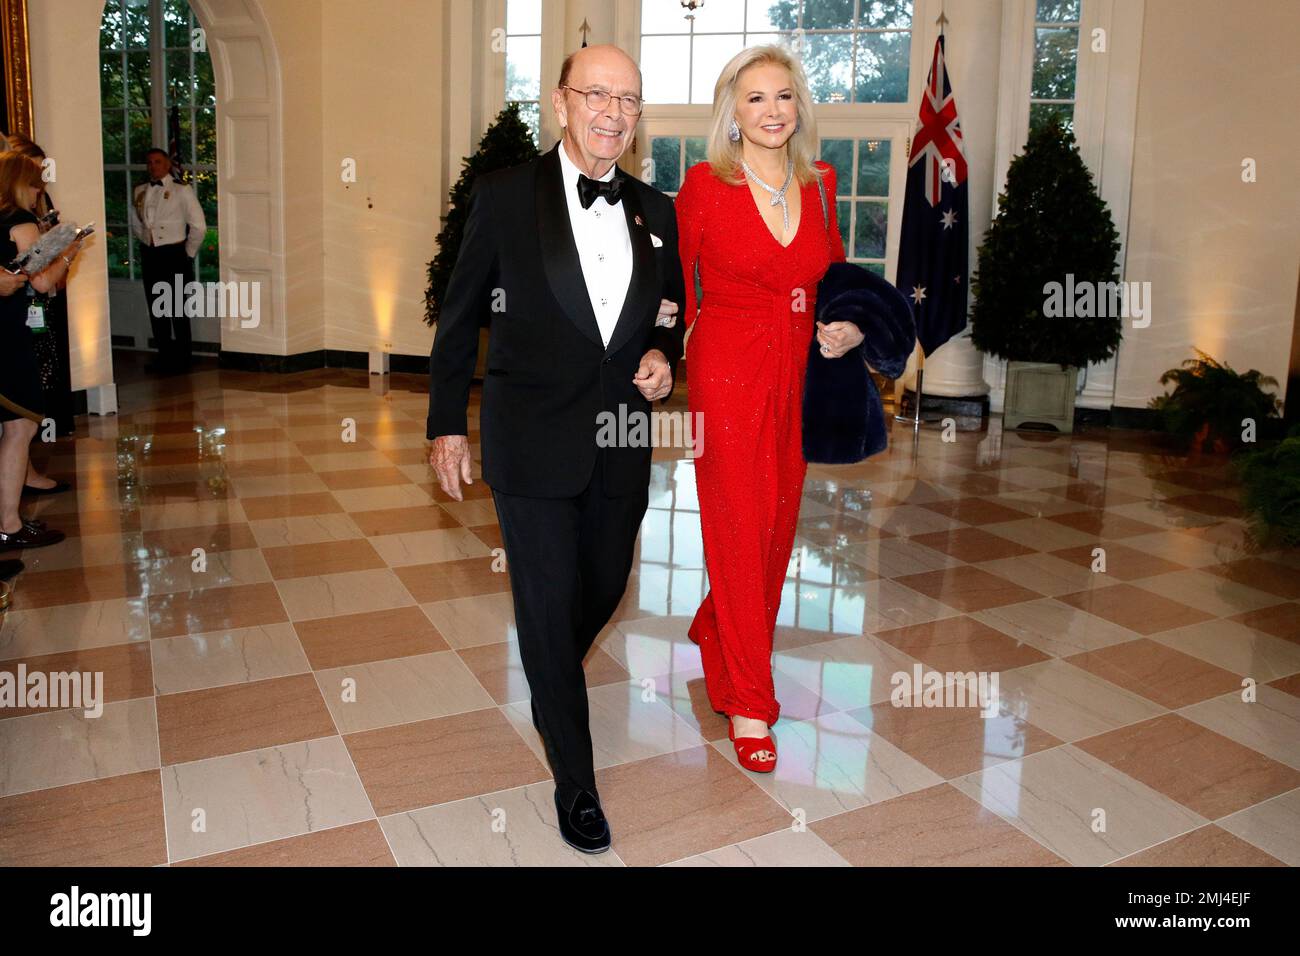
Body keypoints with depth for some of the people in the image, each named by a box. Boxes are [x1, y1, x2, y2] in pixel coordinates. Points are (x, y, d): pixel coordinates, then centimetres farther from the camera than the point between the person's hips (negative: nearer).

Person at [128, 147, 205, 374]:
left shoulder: (181, 191, -5)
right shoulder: (140, 191, 10)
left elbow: (199, 226, -8)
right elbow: (136, 223, 24)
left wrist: (188, 254, -4)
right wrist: (146, 241, 14)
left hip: (174, 255, -6)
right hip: (149, 256, 6)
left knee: (178, 309, -2)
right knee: (155, 308, 9)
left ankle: (182, 358, 7)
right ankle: (164, 356, 19)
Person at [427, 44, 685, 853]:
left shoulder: (657, 212, 6)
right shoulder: (505, 195, -5)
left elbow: (672, 309, 19)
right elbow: (460, 315, 0)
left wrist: (663, 356, -3)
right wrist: (447, 424, 1)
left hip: (622, 443, 4)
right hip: (532, 442, -4)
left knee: (604, 589, 17)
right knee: (548, 604, 2)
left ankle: (551, 681, 51)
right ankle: (576, 780, 19)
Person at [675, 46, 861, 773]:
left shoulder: (820, 183, 7)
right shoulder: (705, 183, -5)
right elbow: (672, 281, 0)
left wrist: (850, 326, -1)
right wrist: (674, 355, -11)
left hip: (799, 371, 5)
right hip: (728, 370, -5)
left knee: (780, 521, 13)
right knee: (738, 527, -2)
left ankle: (715, 631, 40)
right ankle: (749, 701, 10)